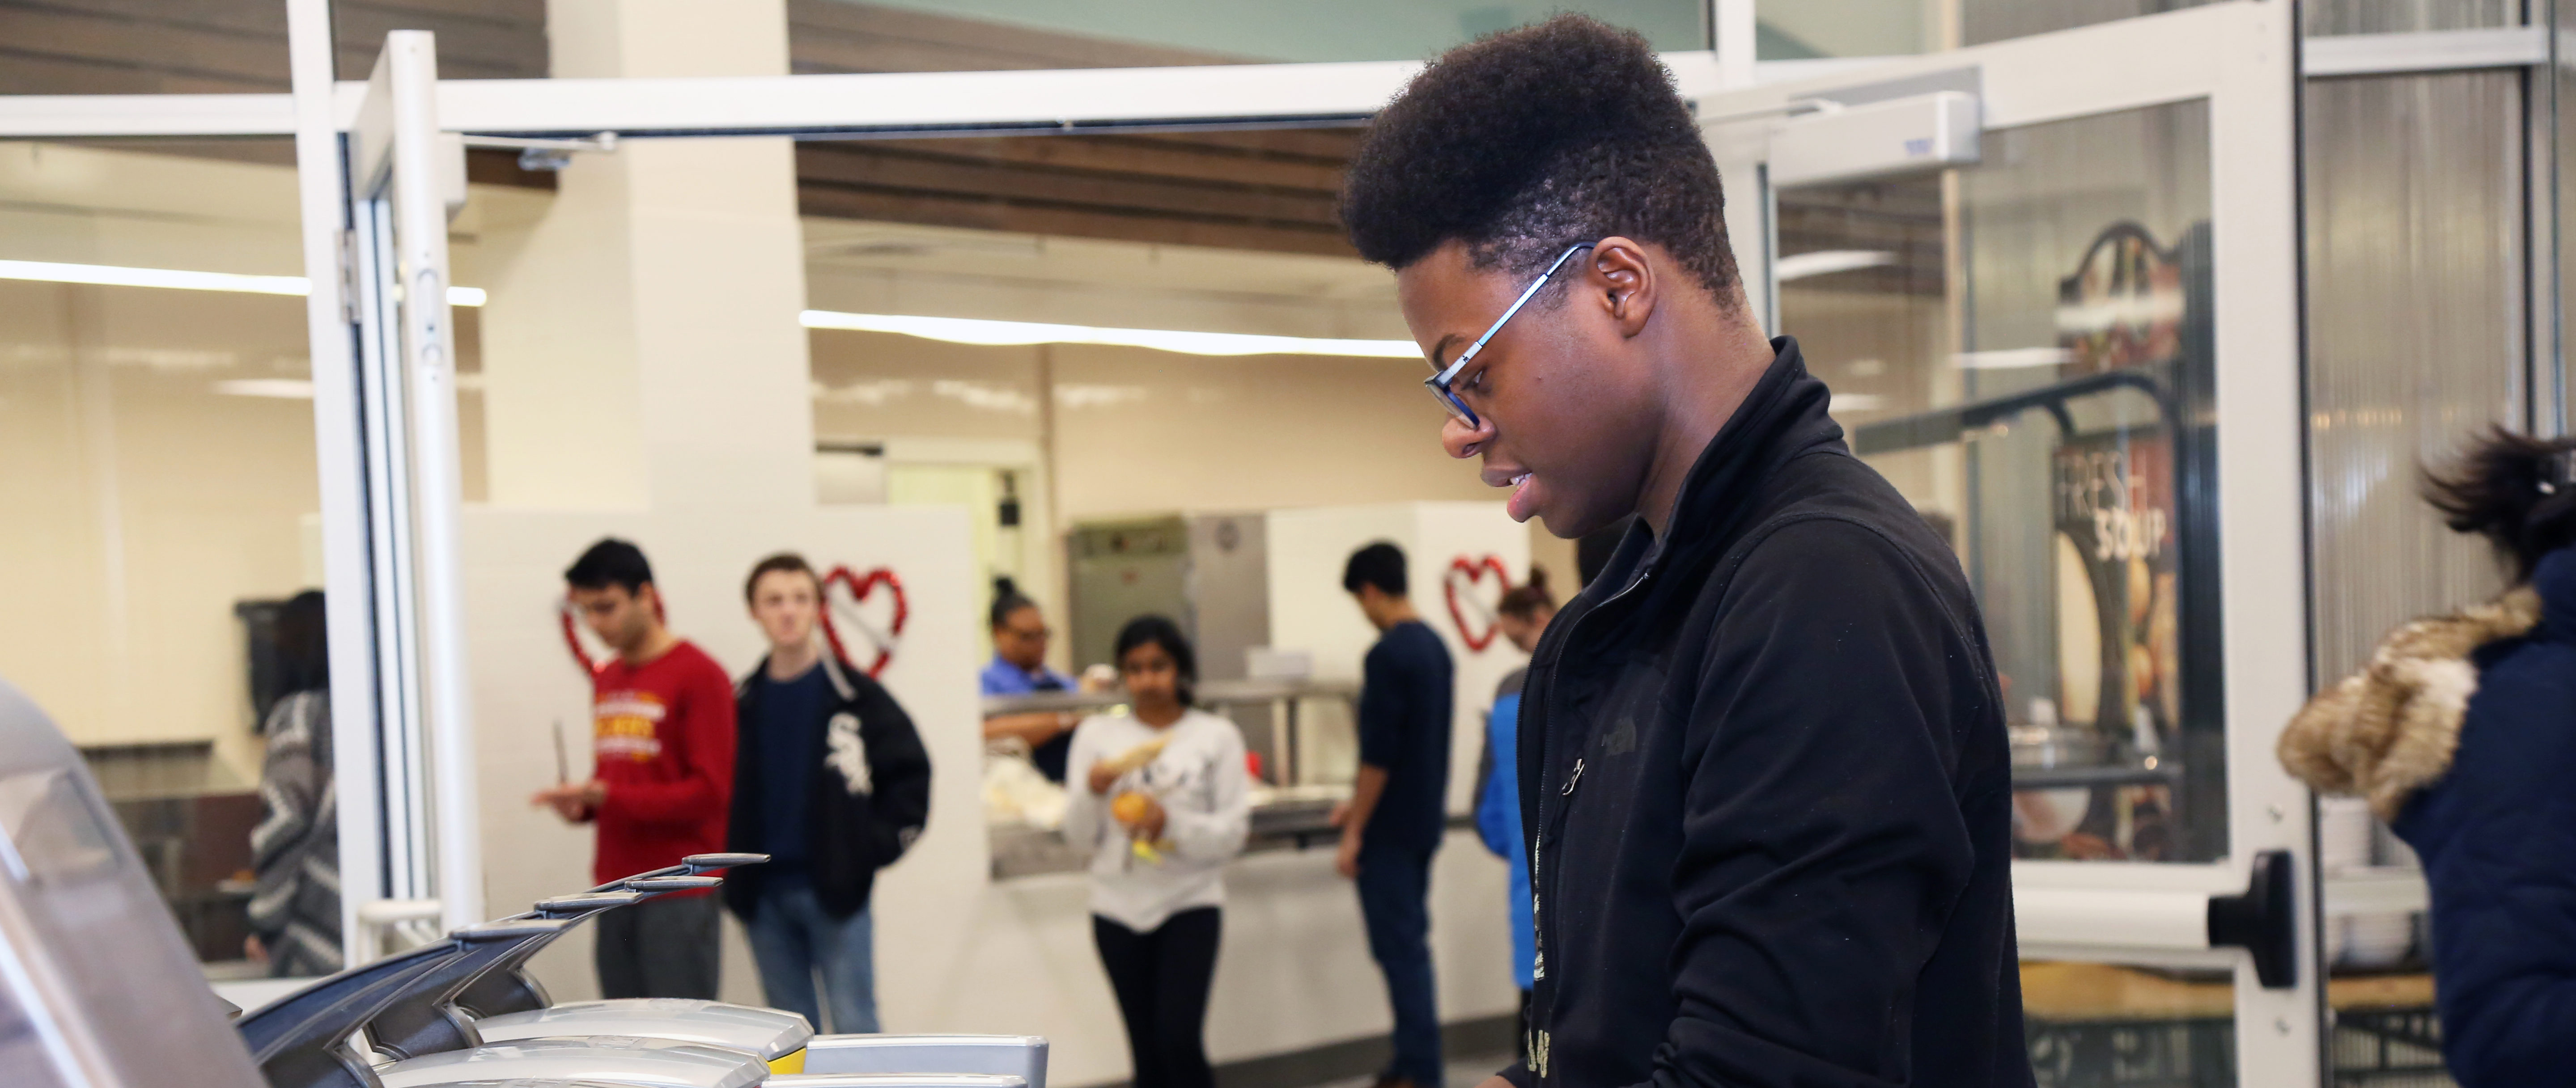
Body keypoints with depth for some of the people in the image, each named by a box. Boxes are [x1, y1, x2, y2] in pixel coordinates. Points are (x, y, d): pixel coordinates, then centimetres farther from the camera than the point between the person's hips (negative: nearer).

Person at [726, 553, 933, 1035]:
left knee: (854, 1026, -2)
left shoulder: (856, 696, -2)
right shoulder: (743, 704, 7)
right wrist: (737, 868, 2)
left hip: (837, 889, -3)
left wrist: (873, 846, -7)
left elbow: (910, 773, -1)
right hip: (763, 894, 4)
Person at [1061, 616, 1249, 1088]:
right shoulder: (1097, 734, 2)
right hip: (1119, 909, 2)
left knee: (1180, 1039, -14)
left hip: (1191, 903, -2)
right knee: (1147, 1050, 8)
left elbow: (1232, 834, -5)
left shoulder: (1217, 736, -3)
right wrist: (1093, 792, -18)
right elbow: (1078, 835, 2)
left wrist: (1171, 824, -22)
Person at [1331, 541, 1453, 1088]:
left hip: (1390, 829, -9)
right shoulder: (1435, 647, 9)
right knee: (1411, 946, 15)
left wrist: (1354, 831, -13)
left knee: (1400, 950, -3)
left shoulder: (1387, 656, -18)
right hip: (1424, 819, 9)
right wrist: (1360, 803, 24)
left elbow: (1378, 753, -20)